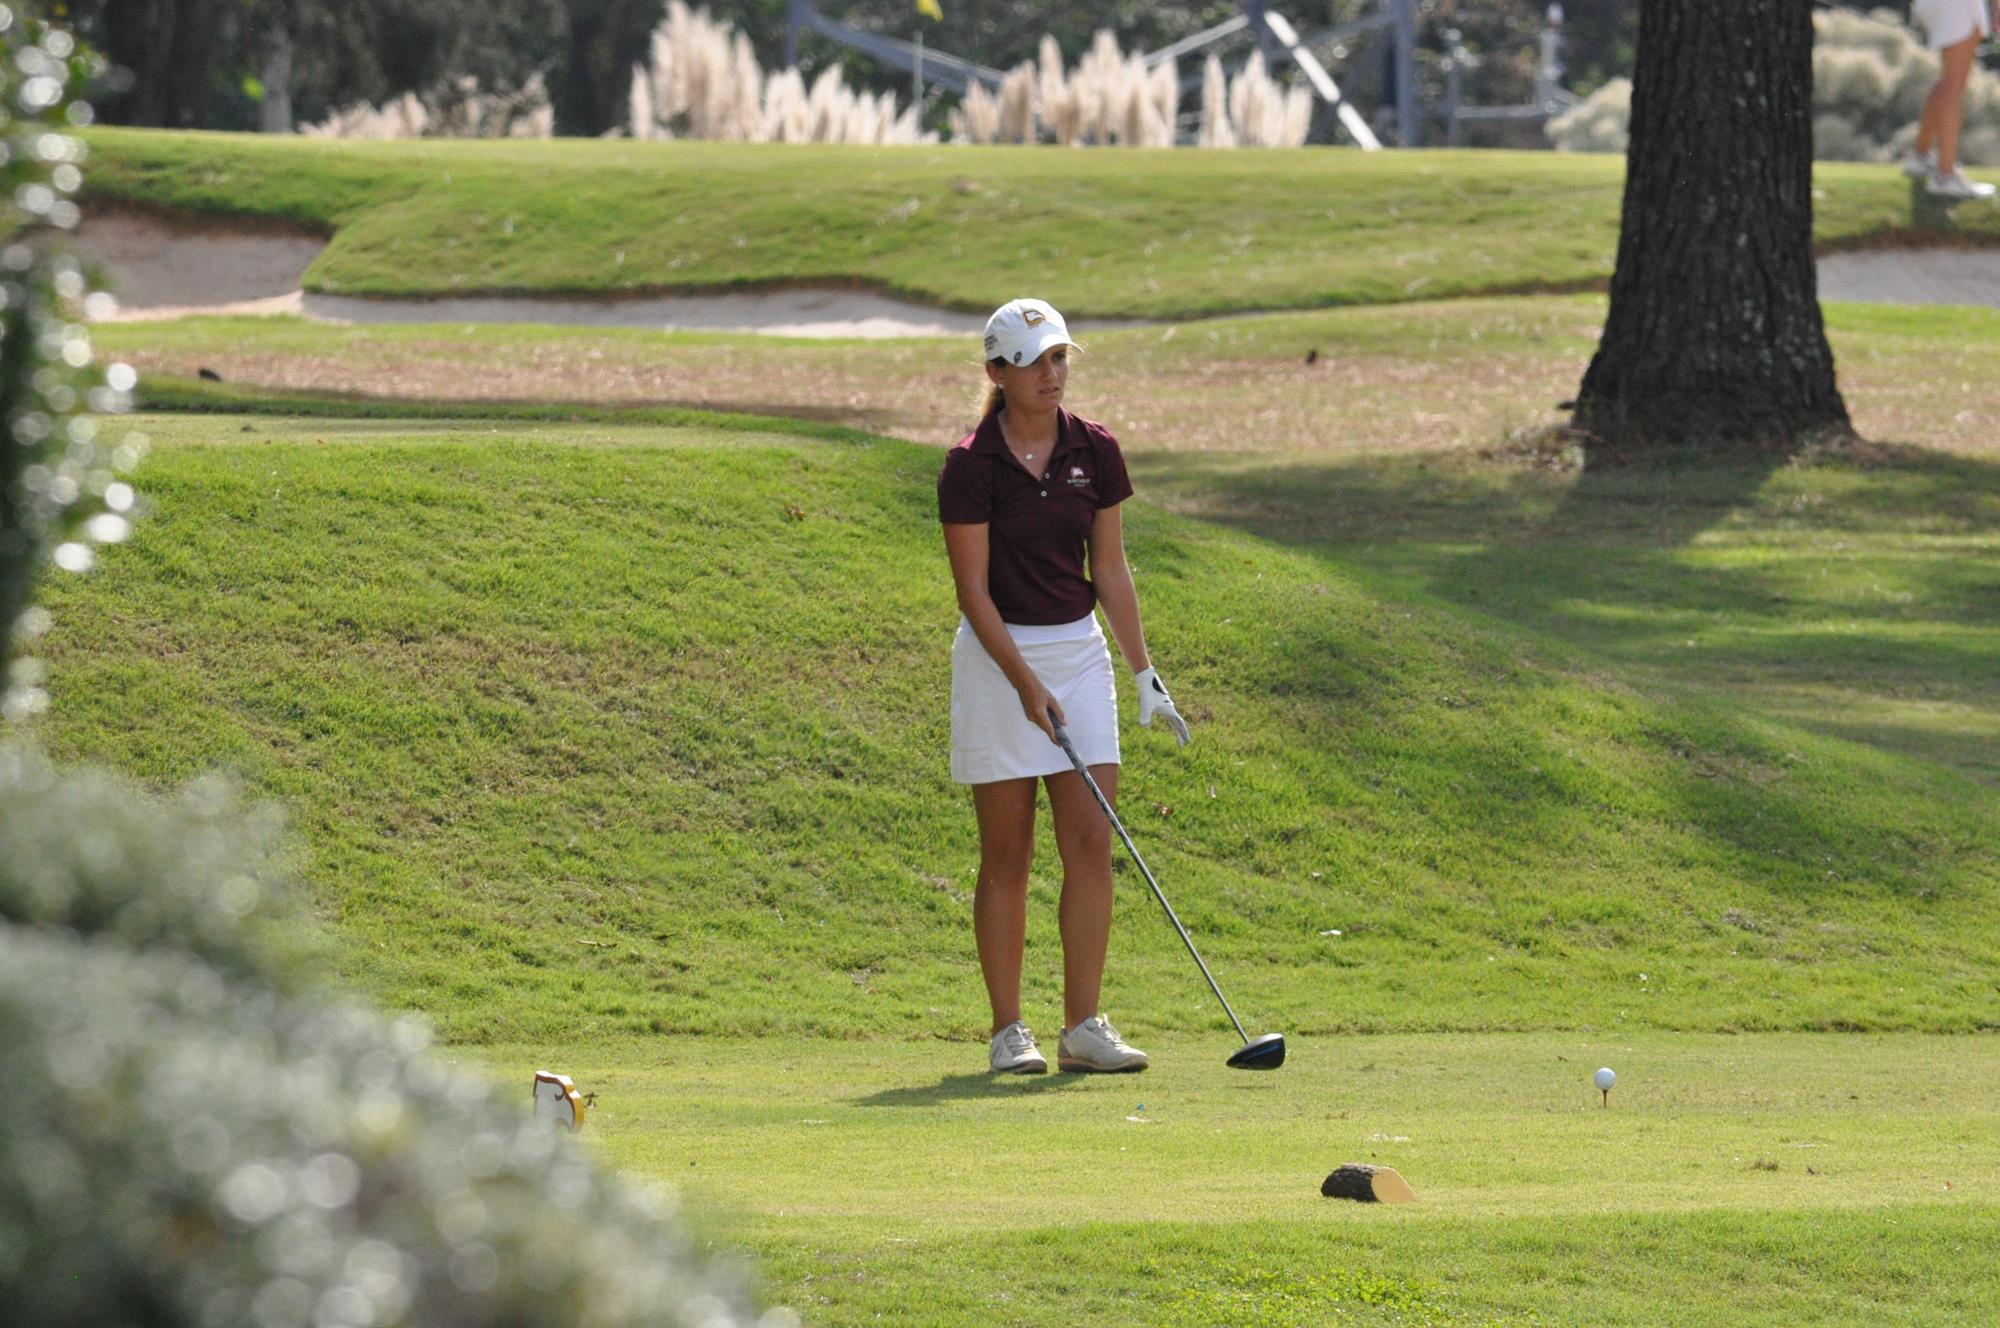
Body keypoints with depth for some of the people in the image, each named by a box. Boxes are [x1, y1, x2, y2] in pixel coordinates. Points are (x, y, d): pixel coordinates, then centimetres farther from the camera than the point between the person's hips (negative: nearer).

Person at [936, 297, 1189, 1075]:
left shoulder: (1095, 452, 3)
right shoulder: (971, 466, -11)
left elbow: (1109, 570, 9)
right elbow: (973, 589, -11)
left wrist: (1145, 674, 6)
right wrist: (1027, 683, -17)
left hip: (1080, 652, 4)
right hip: (998, 659, -4)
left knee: (1091, 845, -3)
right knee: (1007, 856, 0)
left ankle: (1083, 1026, 0)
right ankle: (1008, 1031, 6)